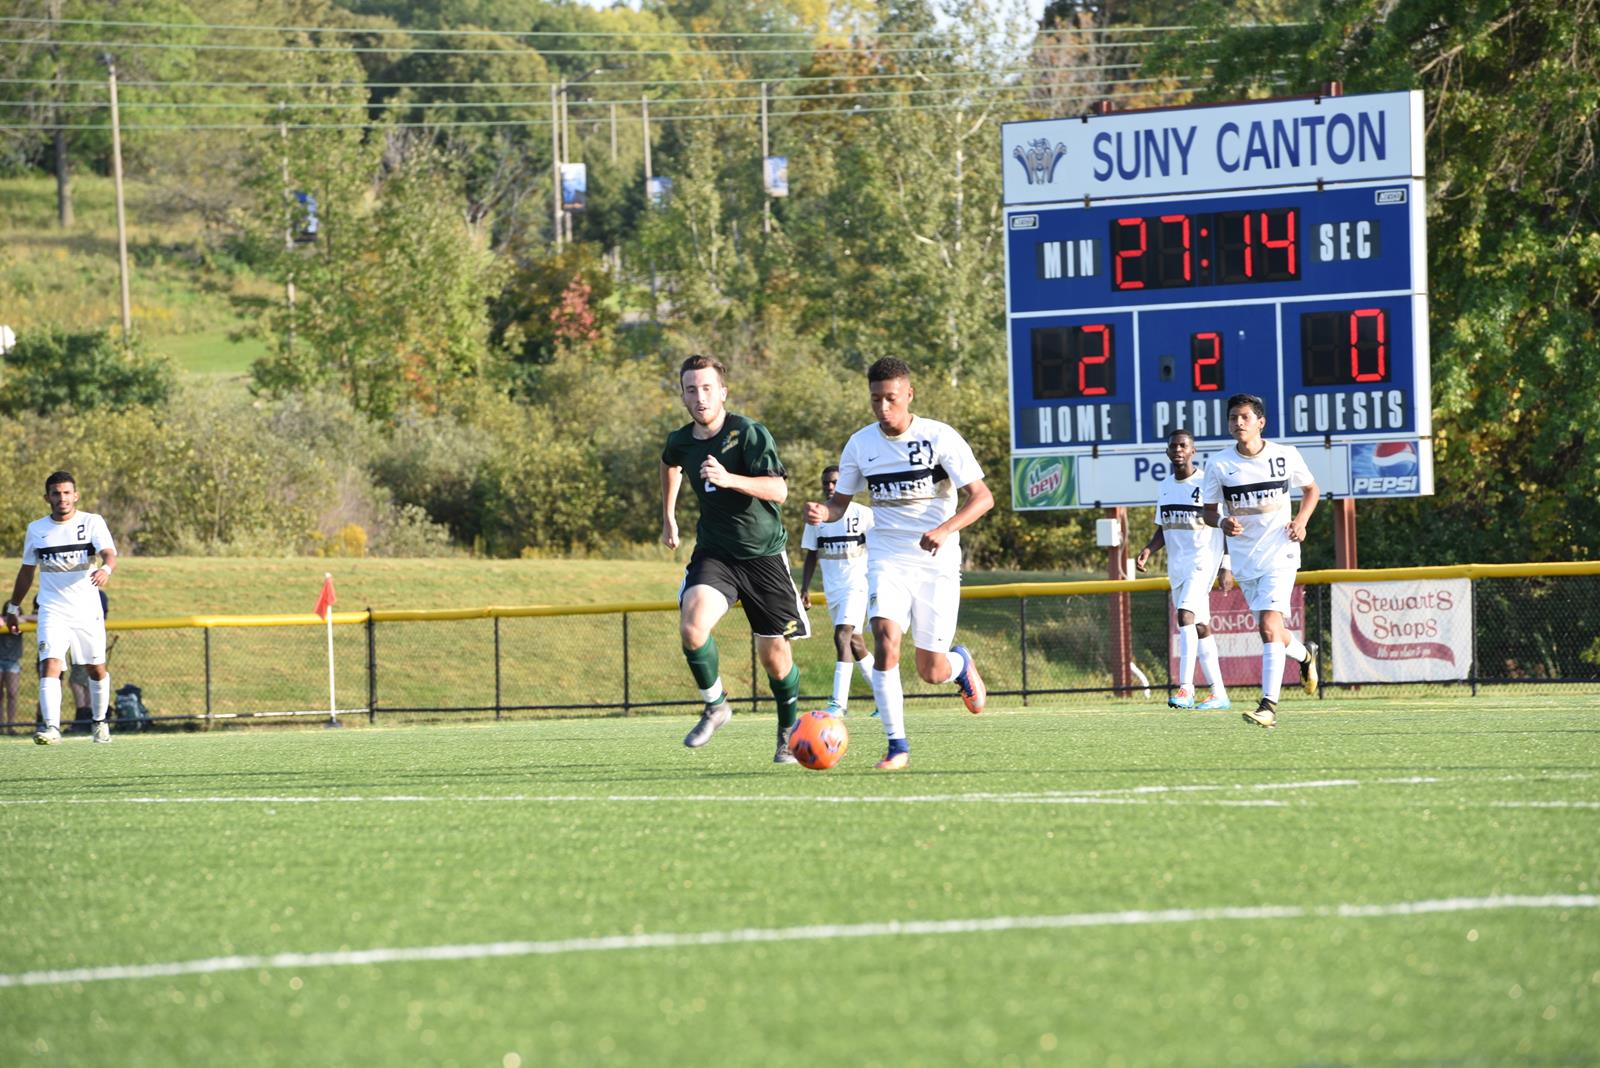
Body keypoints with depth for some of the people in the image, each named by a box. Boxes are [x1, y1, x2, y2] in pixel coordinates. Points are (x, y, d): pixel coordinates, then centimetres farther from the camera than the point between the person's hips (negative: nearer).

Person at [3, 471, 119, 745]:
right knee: (50, 666, -18)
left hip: (88, 611, 0)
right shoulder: (36, 529, 6)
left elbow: (109, 554, -17)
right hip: (52, 611, 0)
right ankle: (51, 727, -26)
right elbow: (27, 571, 17)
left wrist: (106, 569, -40)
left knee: (97, 669, 9)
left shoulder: (92, 523, -2)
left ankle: (100, 722, 31)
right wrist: (13, 608, 19)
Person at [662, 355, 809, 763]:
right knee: (692, 625, -25)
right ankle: (715, 706, -2)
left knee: (774, 653, 2)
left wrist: (729, 479, -38)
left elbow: (778, 489, -25)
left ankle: (788, 733, 27)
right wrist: (668, 517, 32)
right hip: (714, 554, 3)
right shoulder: (680, 442, 2)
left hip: (764, 556, -3)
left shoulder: (749, 433, -14)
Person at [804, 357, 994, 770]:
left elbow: (982, 496, -12)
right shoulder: (860, 444, 1)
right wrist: (823, 512, -14)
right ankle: (897, 746, -16)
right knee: (886, 640, -23)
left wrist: (944, 530, -29)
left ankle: (960, 664, 39)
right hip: (887, 559, 2)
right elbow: (840, 502, 11)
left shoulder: (939, 437, -9)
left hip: (936, 562, -2)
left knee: (931, 671, 0)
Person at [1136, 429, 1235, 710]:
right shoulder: (1165, 487, 13)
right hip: (1176, 565, 7)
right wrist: (1148, 549, 2)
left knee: (1185, 614, -24)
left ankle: (1186, 688, -28)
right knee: (1200, 627, 9)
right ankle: (1219, 694, 13)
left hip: (1203, 560, -7)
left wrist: (1227, 566, -11)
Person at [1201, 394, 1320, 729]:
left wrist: (1301, 520, -4)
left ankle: (1269, 706, -21)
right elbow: (1209, 511, 6)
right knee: (1271, 631, 12)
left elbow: (1310, 489, 13)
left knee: (1269, 625, -19)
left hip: (1279, 553, -3)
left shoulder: (1286, 456, -3)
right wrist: (1223, 521, -17)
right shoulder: (1218, 464, -2)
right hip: (1244, 559, 3)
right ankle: (1305, 655, 47)